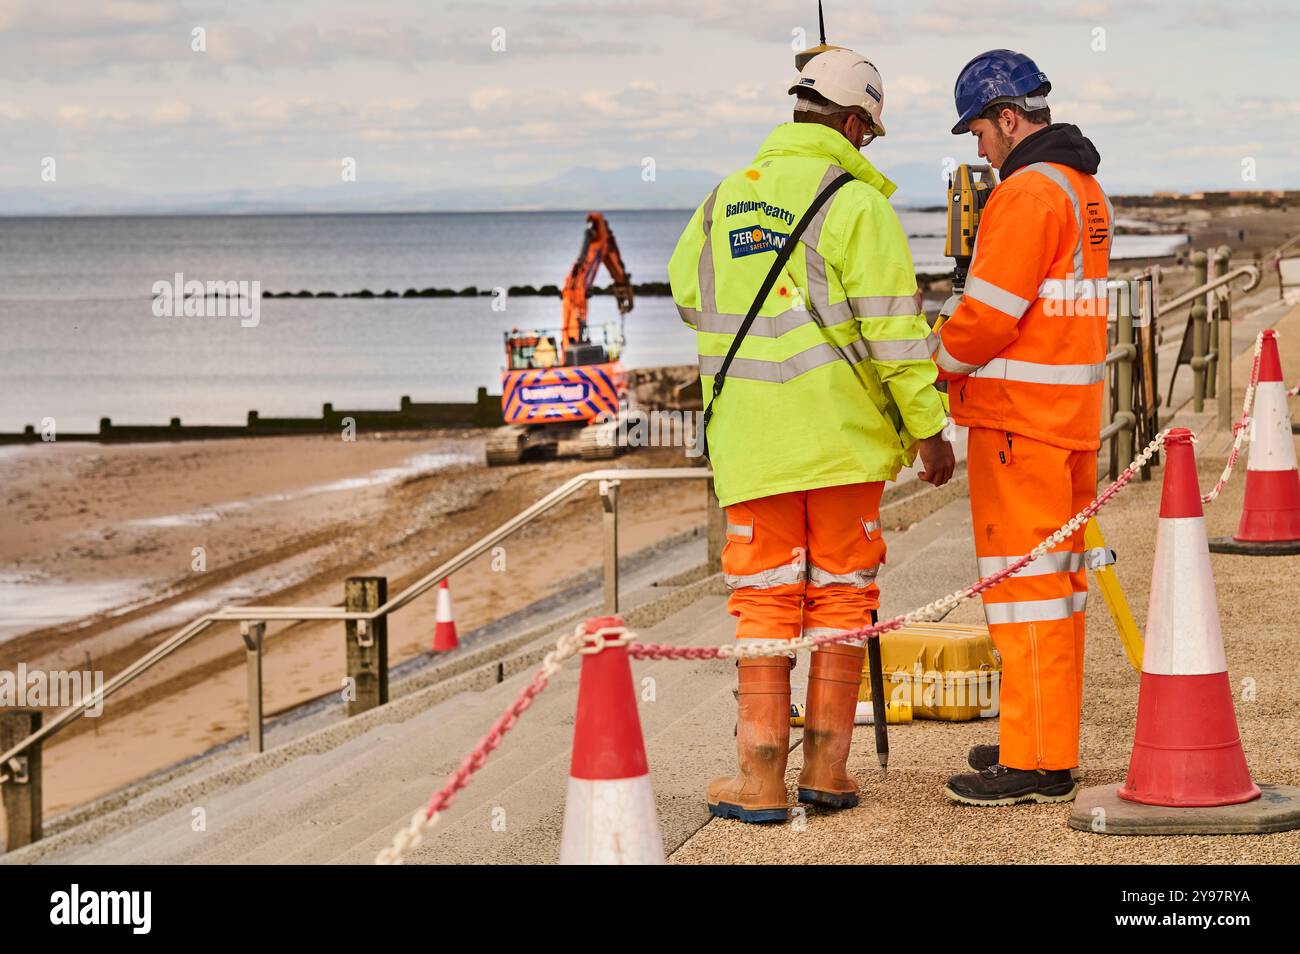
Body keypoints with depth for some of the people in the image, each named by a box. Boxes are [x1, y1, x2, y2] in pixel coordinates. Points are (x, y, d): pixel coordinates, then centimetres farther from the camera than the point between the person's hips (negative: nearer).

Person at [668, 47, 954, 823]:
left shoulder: (726, 197, 8)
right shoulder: (857, 205, -7)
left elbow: (689, 296, 19)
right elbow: (895, 330, -11)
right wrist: (928, 428, -4)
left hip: (749, 438, 3)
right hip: (841, 437, -3)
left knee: (765, 600, 6)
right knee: (841, 594, 8)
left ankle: (762, 781, 2)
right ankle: (828, 772, 9)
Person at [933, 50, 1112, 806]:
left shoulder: (1027, 192, -16)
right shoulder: (1086, 190, 15)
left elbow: (990, 316, -19)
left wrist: (939, 365, -2)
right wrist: (956, 344, 9)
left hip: (1020, 418, -10)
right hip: (1073, 414, 10)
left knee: (1024, 583, -7)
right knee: (1058, 579, 13)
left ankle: (1036, 762, -7)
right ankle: (1048, 740, 21)